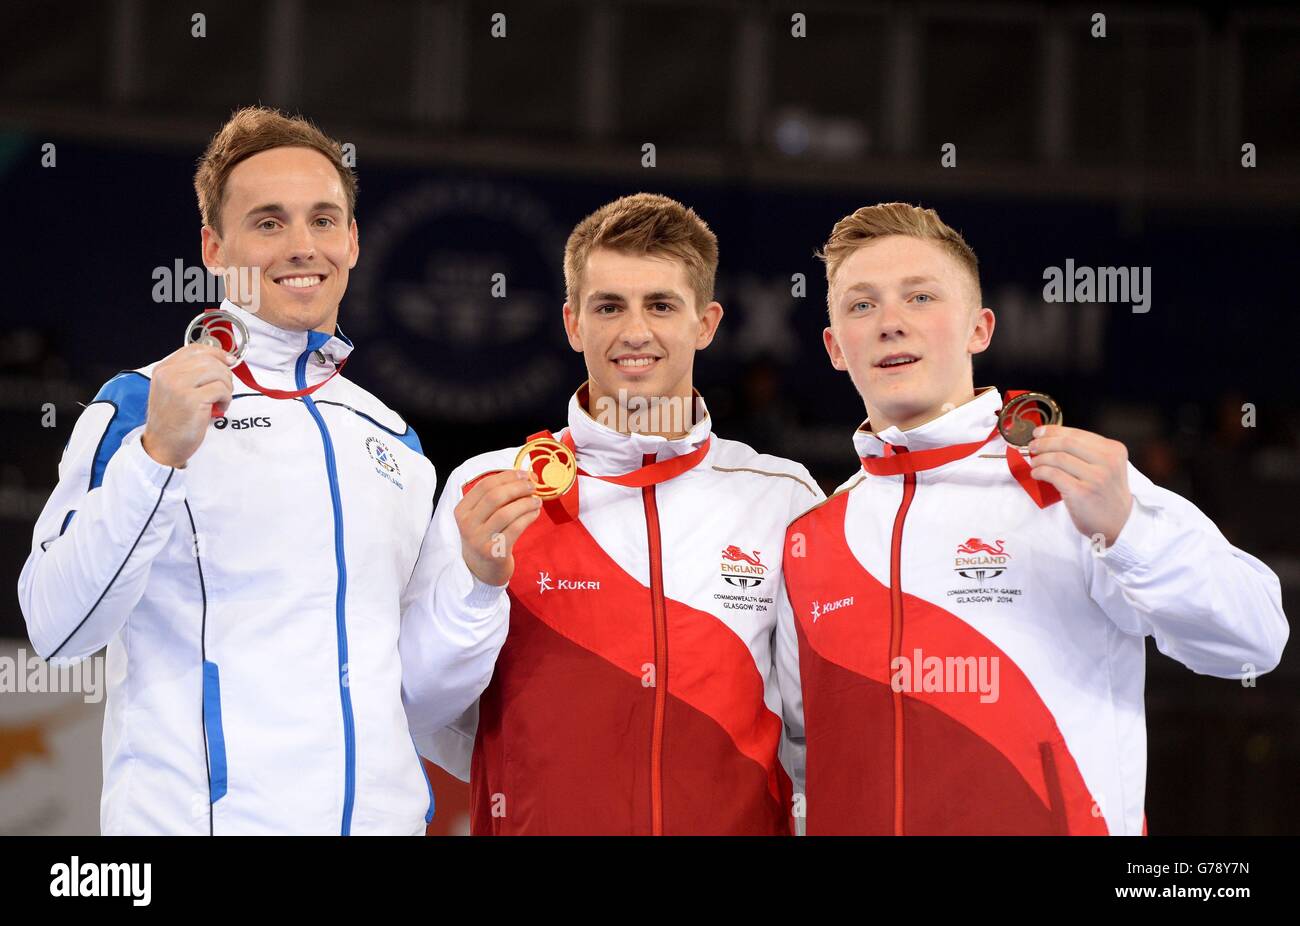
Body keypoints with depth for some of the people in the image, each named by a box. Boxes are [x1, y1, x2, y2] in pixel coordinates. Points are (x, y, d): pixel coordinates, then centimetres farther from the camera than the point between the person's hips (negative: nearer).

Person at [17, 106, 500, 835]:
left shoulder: (393, 440, 13)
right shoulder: (145, 405, -3)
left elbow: (424, 694, 14)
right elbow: (57, 628, -16)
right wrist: (156, 454, -24)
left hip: (384, 814, 5)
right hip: (201, 817, -5)